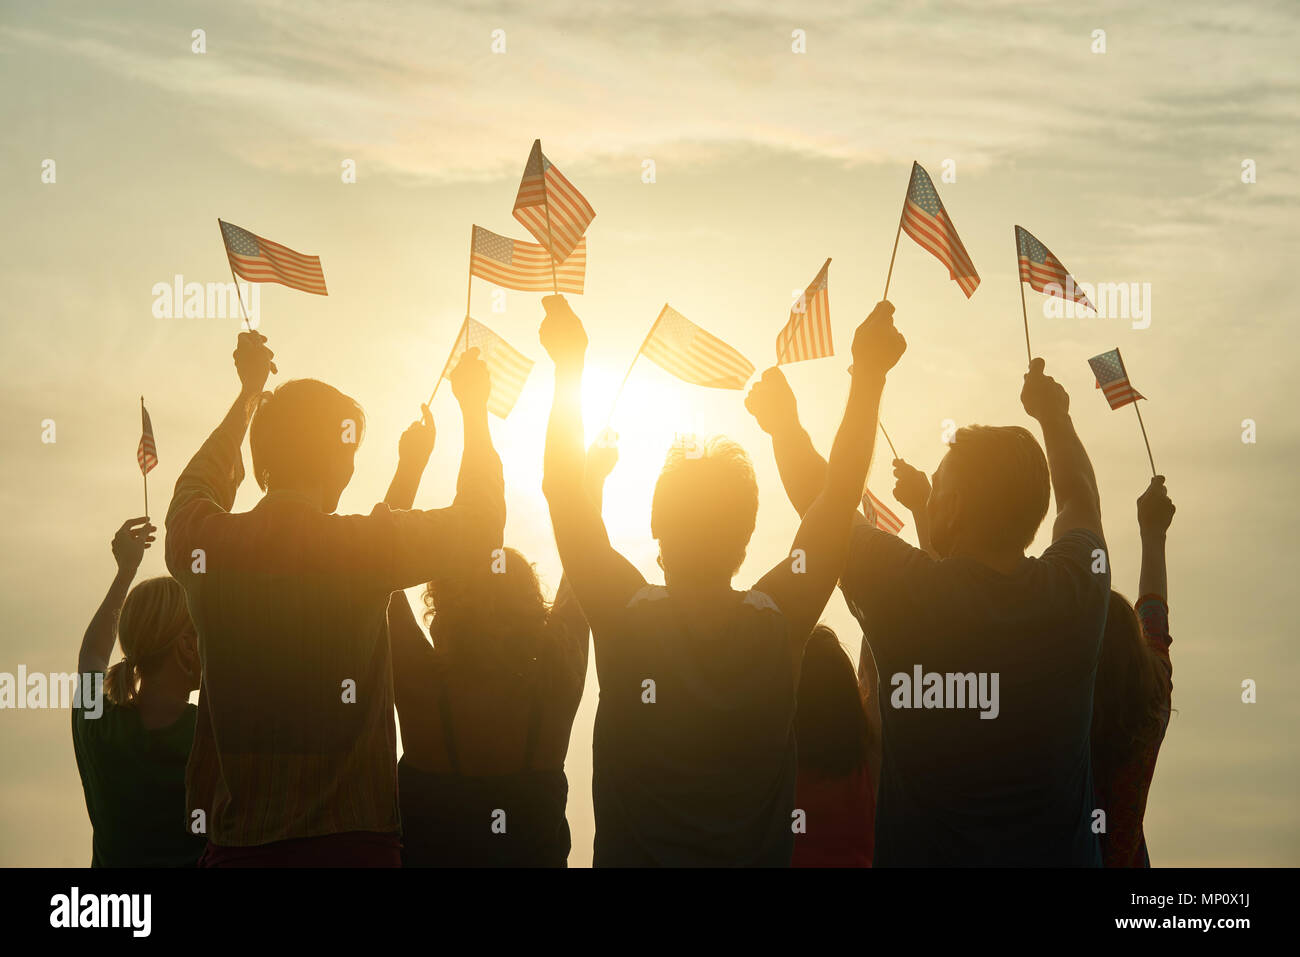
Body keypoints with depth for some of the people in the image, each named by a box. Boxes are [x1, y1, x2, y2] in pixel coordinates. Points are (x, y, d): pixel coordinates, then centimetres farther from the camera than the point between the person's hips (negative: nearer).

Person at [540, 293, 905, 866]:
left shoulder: (626, 617, -19)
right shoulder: (779, 622, -16)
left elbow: (562, 487, -8)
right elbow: (839, 495, -6)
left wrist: (570, 365, -1)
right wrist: (869, 372, 1)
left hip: (630, 854, -1)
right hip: (755, 856, 1)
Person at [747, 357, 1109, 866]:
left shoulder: (908, 593, -20)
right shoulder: (1077, 590, -11)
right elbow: (1081, 502, 12)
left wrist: (785, 423, 15)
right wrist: (1054, 417, 28)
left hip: (925, 852, -3)